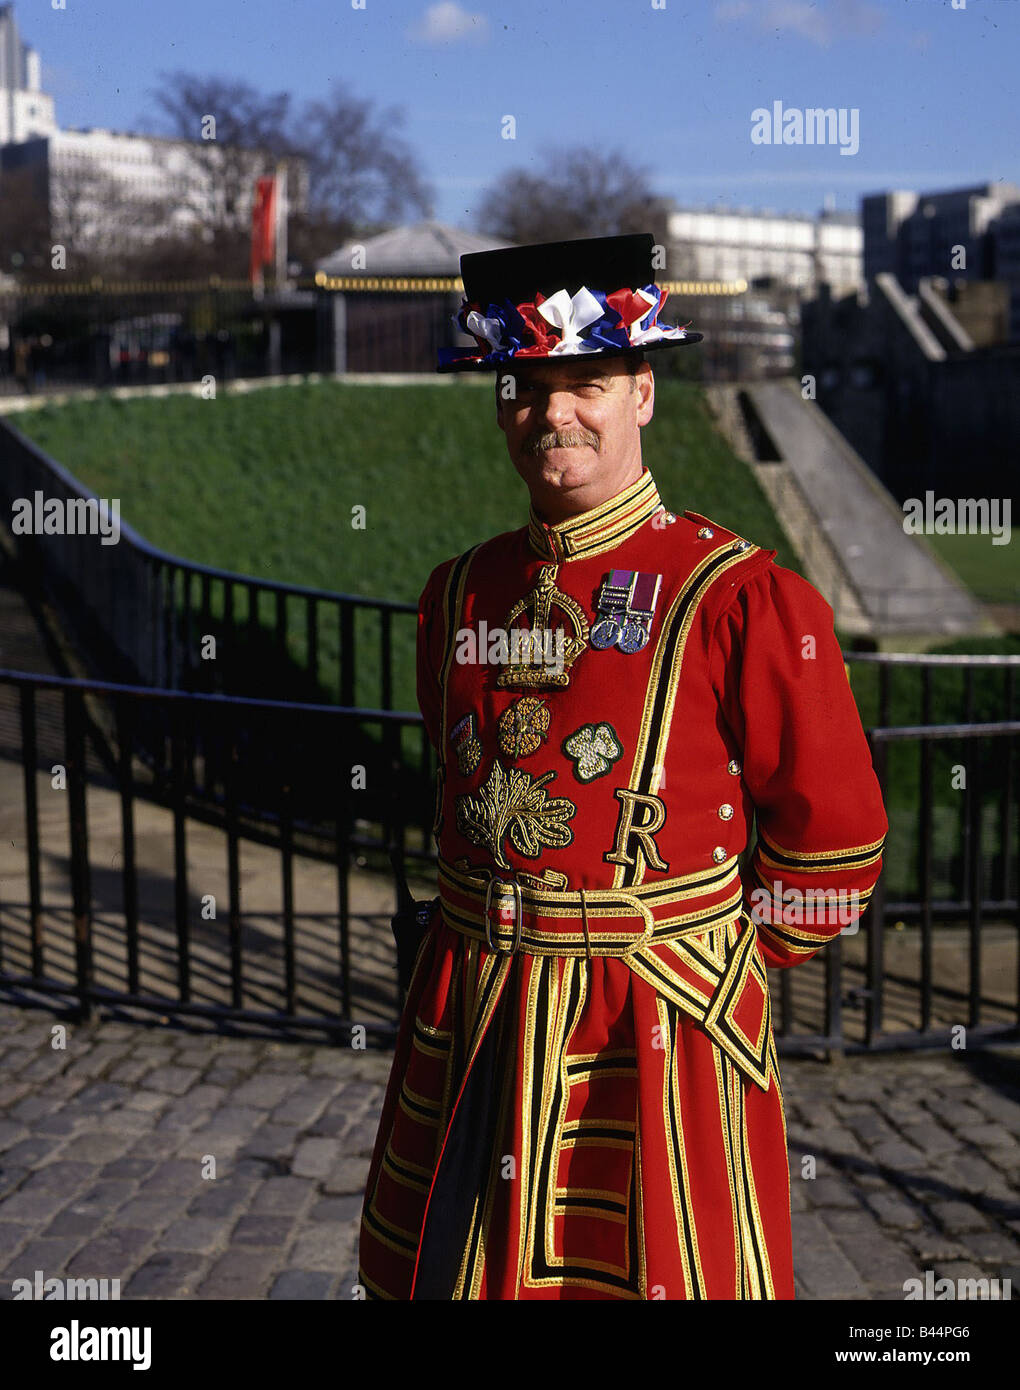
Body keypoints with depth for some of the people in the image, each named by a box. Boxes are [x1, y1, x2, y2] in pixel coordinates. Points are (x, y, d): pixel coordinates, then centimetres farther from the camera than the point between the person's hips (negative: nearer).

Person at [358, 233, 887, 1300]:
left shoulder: (739, 595, -10)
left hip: (657, 1028, -5)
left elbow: (836, 834, -4)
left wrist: (721, 959, 3)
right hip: (467, 1020, 5)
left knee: (662, 1274, 7)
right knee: (445, 1268, 16)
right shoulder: (459, 595, 6)